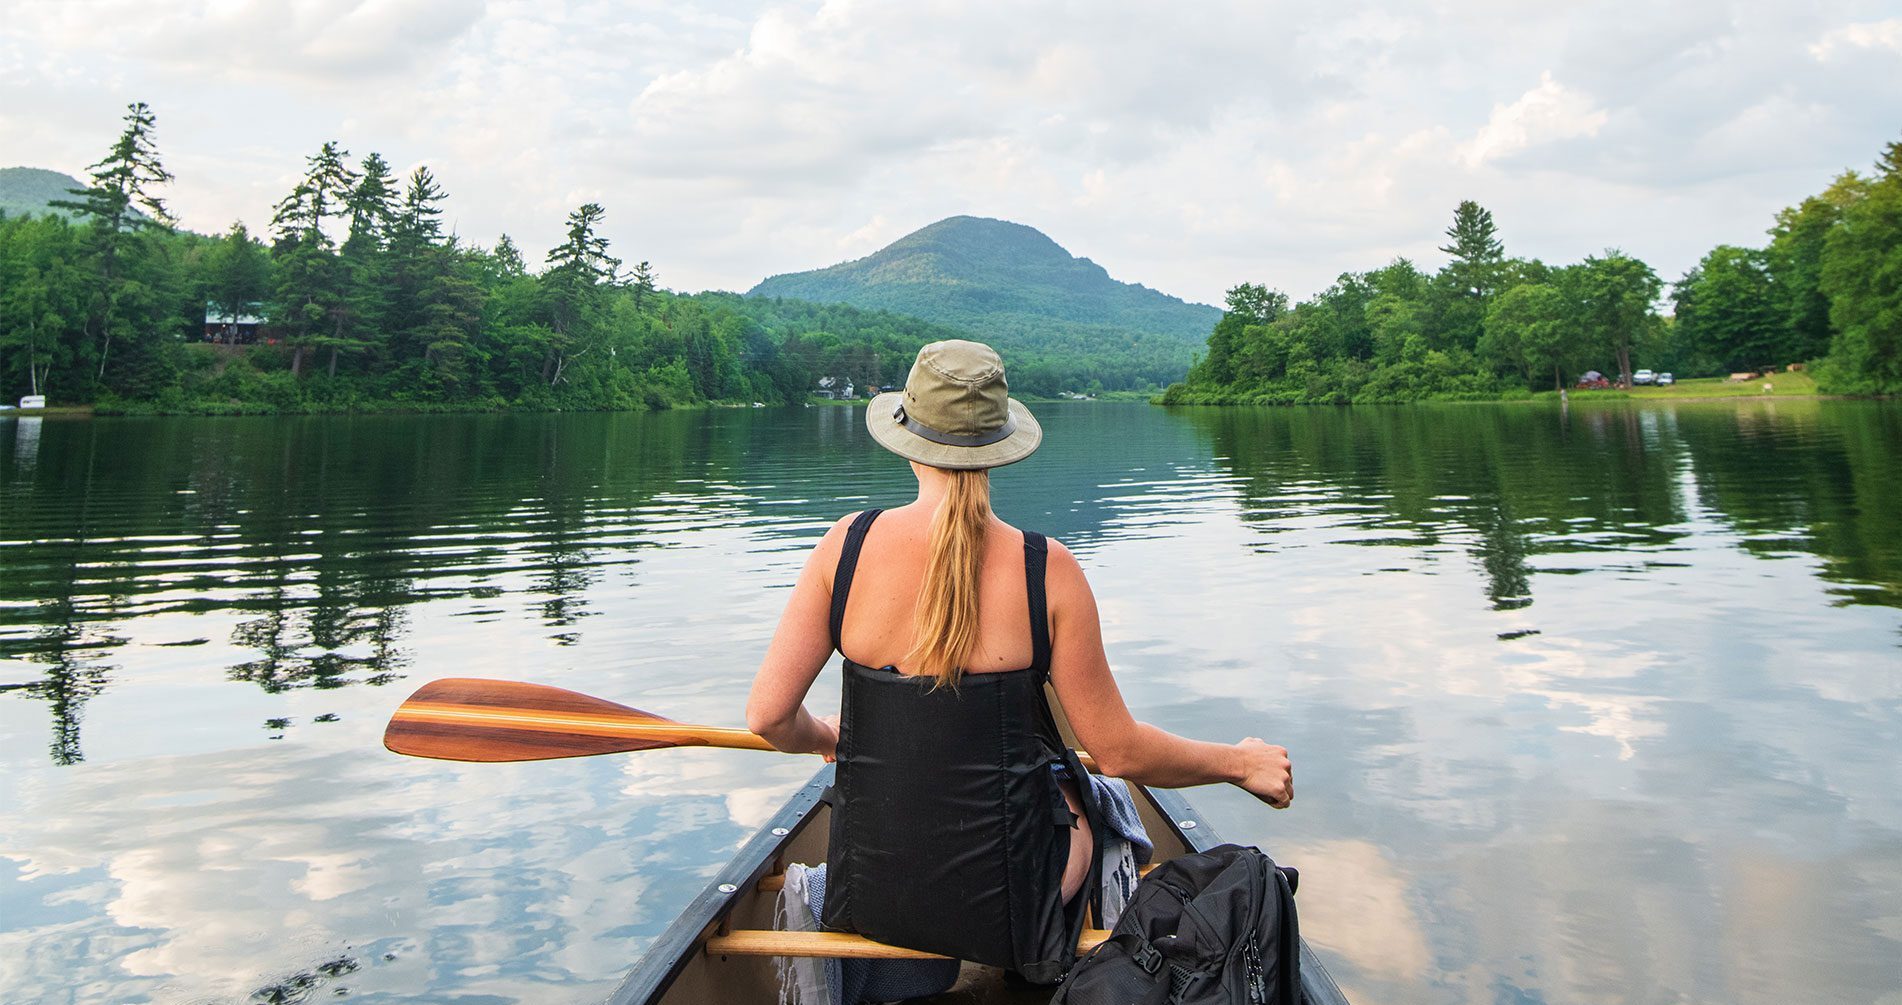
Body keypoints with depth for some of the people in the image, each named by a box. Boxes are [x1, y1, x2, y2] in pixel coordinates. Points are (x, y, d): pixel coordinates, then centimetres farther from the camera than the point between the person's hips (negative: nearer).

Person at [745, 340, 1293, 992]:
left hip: (870, 896, 3)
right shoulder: (1046, 570, -16)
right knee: (1088, 799, 30)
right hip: (1002, 906, -2)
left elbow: (769, 717, -11)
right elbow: (1119, 751, -11)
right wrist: (1239, 763, 7)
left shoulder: (847, 545, -11)